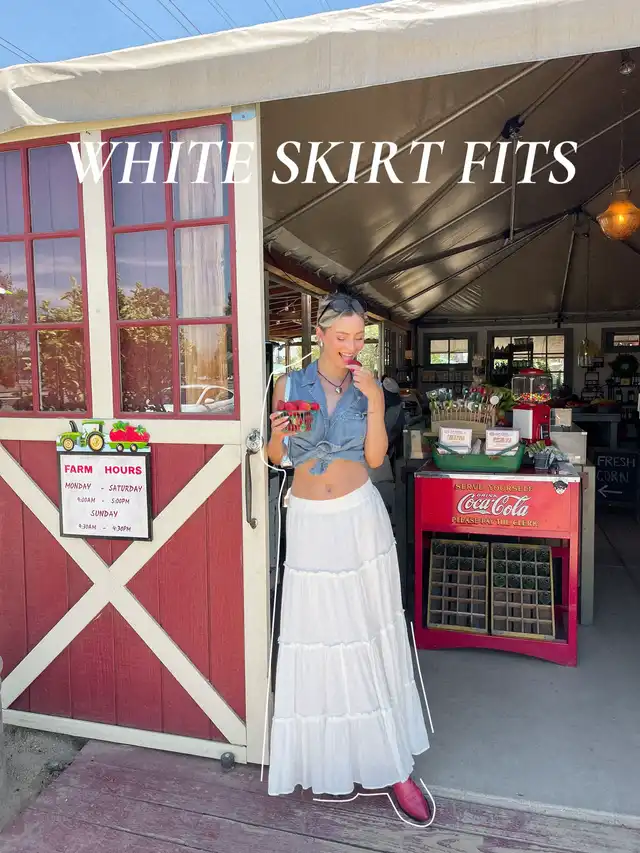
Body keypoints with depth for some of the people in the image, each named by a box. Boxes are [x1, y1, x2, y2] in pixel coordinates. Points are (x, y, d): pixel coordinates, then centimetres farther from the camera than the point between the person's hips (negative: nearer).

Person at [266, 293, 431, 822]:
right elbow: (277, 458, 6)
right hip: (309, 523, 0)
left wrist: (374, 404, -12)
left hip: (360, 518, 1)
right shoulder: (290, 383, 2)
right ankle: (331, 761, 23)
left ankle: (389, 762, 20)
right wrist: (278, 435, -16)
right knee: (318, 638, 5)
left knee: (372, 633, 6)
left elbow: (375, 458, 0)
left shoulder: (368, 386, 4)